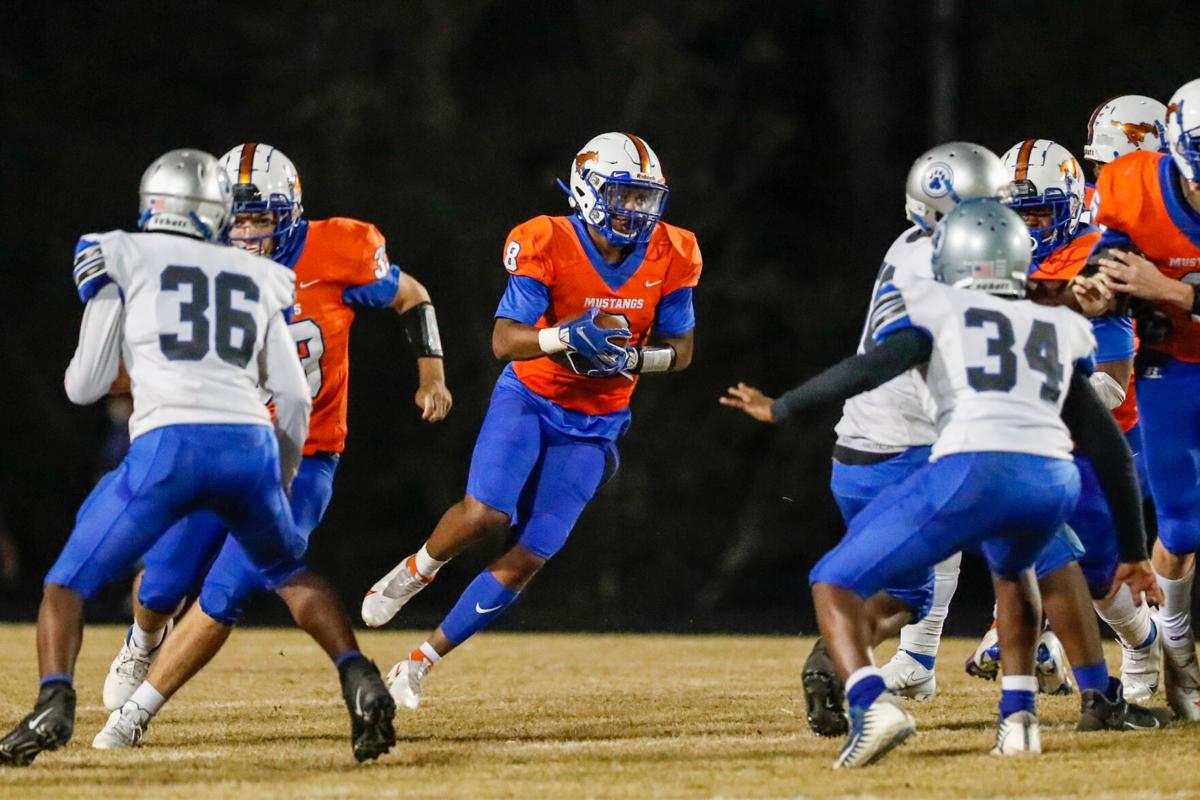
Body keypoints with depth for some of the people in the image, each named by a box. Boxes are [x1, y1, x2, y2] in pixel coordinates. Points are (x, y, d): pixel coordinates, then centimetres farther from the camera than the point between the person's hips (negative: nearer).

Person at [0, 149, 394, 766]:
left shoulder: (121, 259, 13)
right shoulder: (258, 280, 23)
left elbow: (85, 387, 14)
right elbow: (294, 400, 19)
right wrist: (283, 482, 33)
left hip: (167, 448, -3)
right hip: (252, 445, 3)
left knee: (68, 583, 9)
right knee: (289, 573, 30)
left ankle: (54, 702, -16)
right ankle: (360, 681, 11)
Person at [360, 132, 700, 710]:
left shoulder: (669, 257, -8)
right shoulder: (549, 246, -19)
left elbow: (680, 352, 1)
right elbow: (504, 340, -23)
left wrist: (630, 359, -20)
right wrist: (565, 337, -41)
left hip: (593, 424, 3)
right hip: (529, 398, -3)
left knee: (527, 558, -4)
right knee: (486, 514, -26)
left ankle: (420, 664, 8)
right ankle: (415, 571, 8)